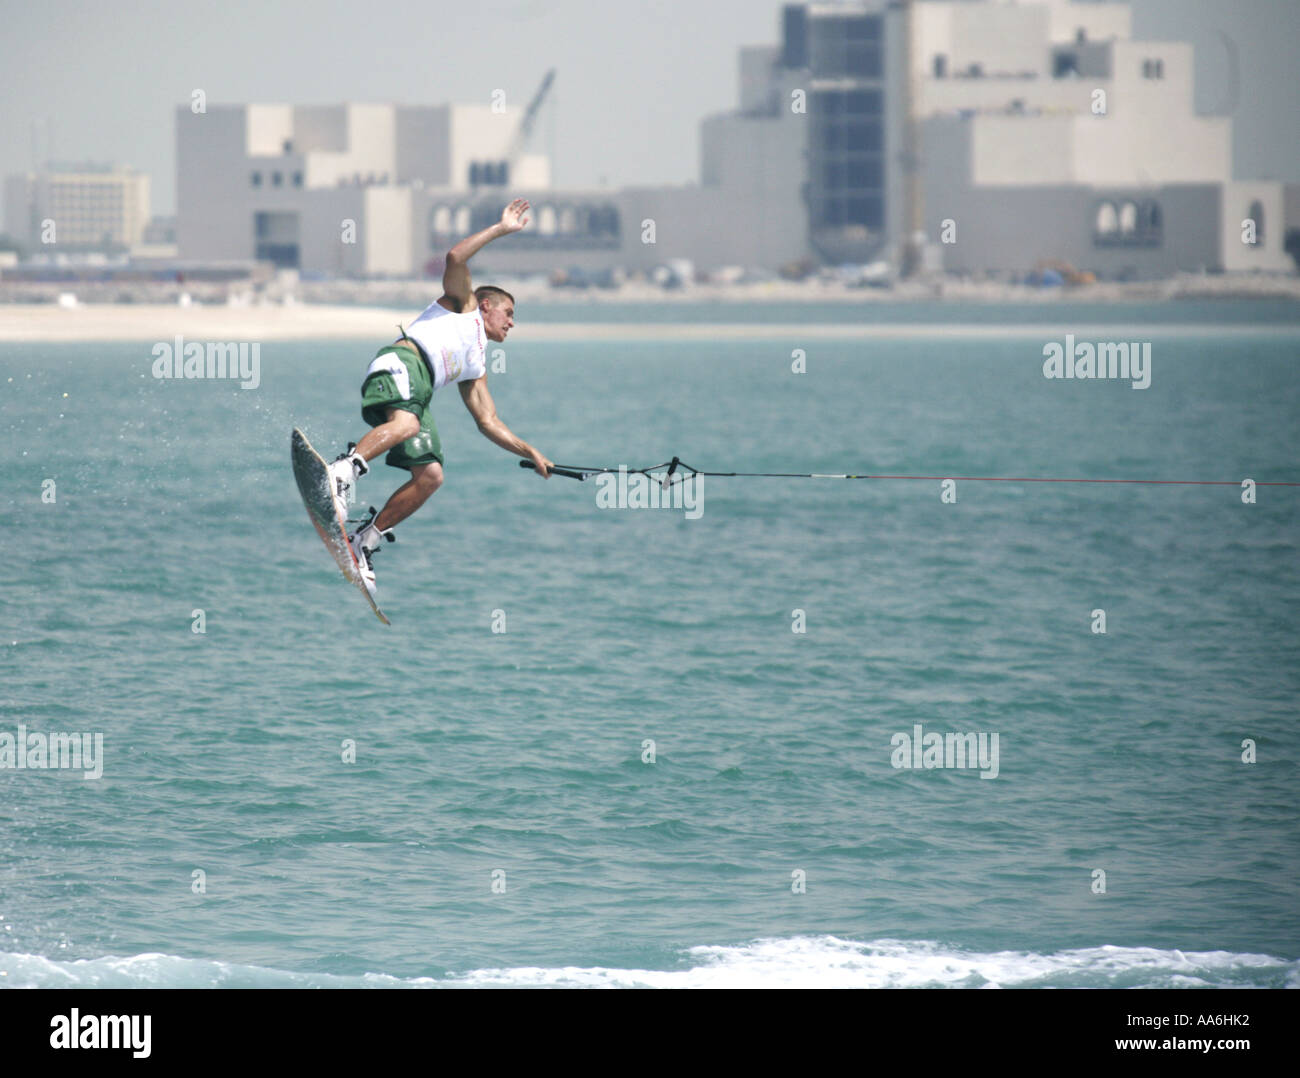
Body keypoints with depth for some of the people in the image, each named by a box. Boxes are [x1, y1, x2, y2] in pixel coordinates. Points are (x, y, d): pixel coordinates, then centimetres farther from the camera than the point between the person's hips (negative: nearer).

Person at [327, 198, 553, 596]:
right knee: (405, 425, -38)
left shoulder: (475, 369, 37)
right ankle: (344, 471, -55)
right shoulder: (464, 305, 22)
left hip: (418, 393, 8)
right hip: (401, 362, -8)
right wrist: (501, 229, 9)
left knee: (430, 476, -8)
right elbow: (455, 258, 4)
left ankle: (365, 541, -5)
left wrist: (531, 452, 28)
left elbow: (488, 421, 35)